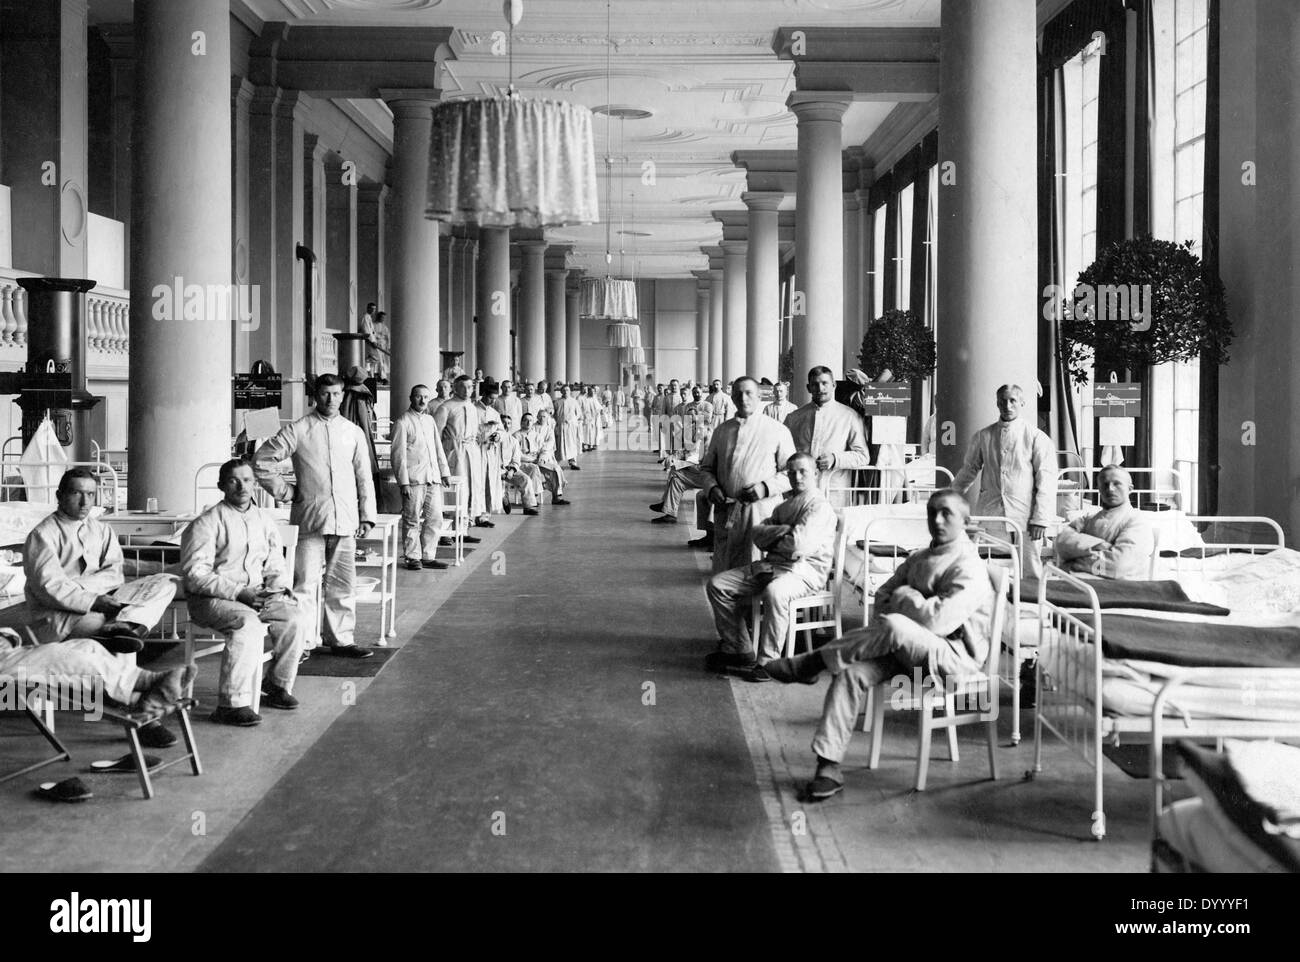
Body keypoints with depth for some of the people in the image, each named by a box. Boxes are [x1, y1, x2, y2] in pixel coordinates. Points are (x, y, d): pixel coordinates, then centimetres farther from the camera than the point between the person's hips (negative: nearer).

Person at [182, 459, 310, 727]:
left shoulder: (265, 522, 14)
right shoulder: (206, 523, -6)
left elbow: (276, 567, 19)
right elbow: (196, 574, -13)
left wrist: (278, 590, -4)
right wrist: (239, 592, -22)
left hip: (256, 595, 6)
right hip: (211, 599, -6)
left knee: (296, 620, -18)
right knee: (248, 624, -35)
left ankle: (277, 686, 3)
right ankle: (231, 704, -30)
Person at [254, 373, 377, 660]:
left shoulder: (353, 432, 12)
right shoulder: (298, 431, 1)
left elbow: (364, 476, 14)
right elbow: (261, 461, 2)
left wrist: (367, 515, 9)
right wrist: (286, 491, 0)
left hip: (345, 520, 3)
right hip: (310, 518, -3)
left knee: (343, 583, 7)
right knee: (306, 582, -6)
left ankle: (341, 639, 16)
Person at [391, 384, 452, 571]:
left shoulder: (429, 420, 18)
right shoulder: (402, 422, -4)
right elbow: (399, 454, -8)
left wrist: (445, 472, 18)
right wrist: (403, 482, -12)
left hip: (433, 478, 7)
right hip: (413, 479, -7)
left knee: (435, 519, 6)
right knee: (412, 521, -2)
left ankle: (428, 556, 14)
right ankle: (412, 558, 6)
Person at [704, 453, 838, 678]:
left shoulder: (819, 506, -7)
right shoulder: (786, 503, 21)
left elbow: (799, 544, -20)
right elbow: (758, 534, 11)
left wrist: (773, 540, 0)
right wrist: (783, 530, -9)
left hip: (806, 569, -9)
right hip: (772, 564, 9)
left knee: (774, 592, -42)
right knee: (717, 585, -2)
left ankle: (768, 662, -30)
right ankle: (738, 650, 0)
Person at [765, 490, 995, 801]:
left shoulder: (969, 568, -11)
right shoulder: (918, 559, 16)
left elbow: (940, 620, -23)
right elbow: (881, 597, 19)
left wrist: (904, 597, -7)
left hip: (957, 654, -8)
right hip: (907, 647, 8)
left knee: (894, 627, -36)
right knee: (852, 671, -19)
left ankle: (812, 663, -17)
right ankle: (828, 766, -21)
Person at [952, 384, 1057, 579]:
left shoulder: (1036, 437, 1)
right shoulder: (983, 436, 10)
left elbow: (1046, 481, -1)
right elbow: (969, 469, 23)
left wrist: (1040, 519, -7)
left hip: (1024, 517, -2)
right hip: (988, 514, 2)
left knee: (1030, 571, -3)